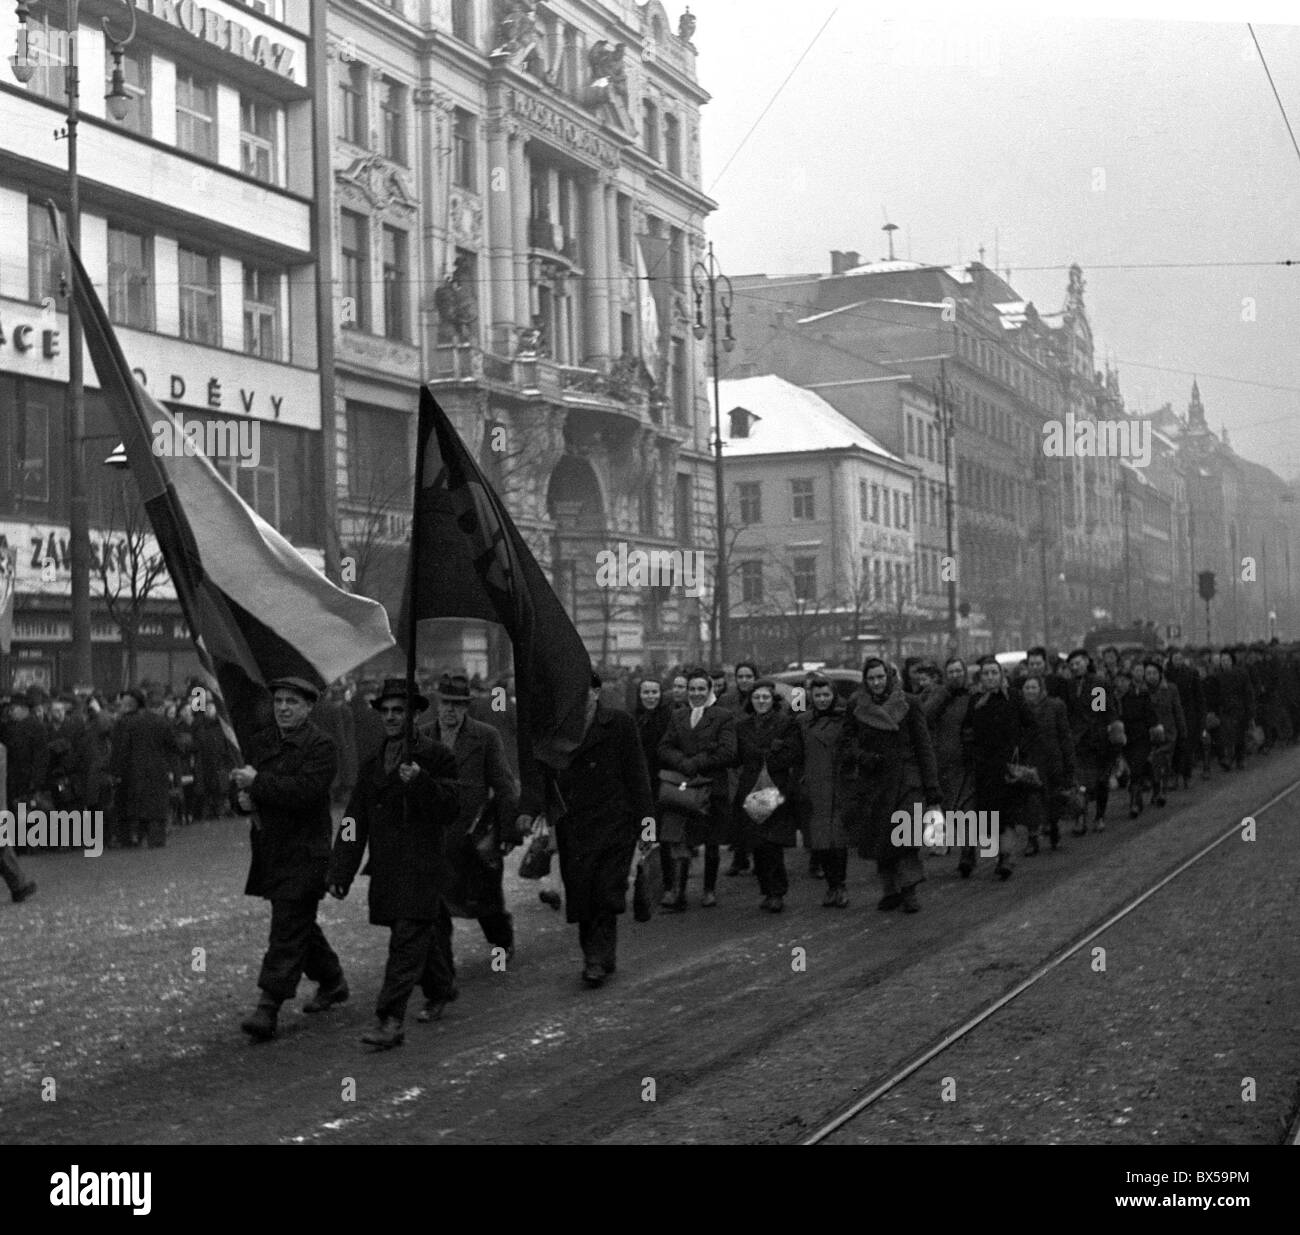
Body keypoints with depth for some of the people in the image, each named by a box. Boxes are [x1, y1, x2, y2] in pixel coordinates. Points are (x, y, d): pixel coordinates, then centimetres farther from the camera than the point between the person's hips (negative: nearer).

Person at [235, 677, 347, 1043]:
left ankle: (268, 1009, -10)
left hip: (305, 853, -8)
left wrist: (258, 782, -20)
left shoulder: (321, 748, -12)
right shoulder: (260, 743, 11)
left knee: (288, 931, -9)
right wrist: (242, 798, -6)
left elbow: (304, 792, -25)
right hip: (270, 853, 8)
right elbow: (240, 784, 18)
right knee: (299, 924, 19)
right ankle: (332, 981, 38)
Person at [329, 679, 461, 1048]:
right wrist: (340, 874, 8)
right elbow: (354, 822, 14)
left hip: (422, 868, -6)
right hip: (385, 872, 6)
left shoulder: (436, 756, -3)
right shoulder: (372, 765, 14)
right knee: (423, 936, 16)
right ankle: (441, 989, 40)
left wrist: (421, 782, -25)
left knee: (407, 940, -12)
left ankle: (390, 1021, -15)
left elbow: (450, 811, -10)